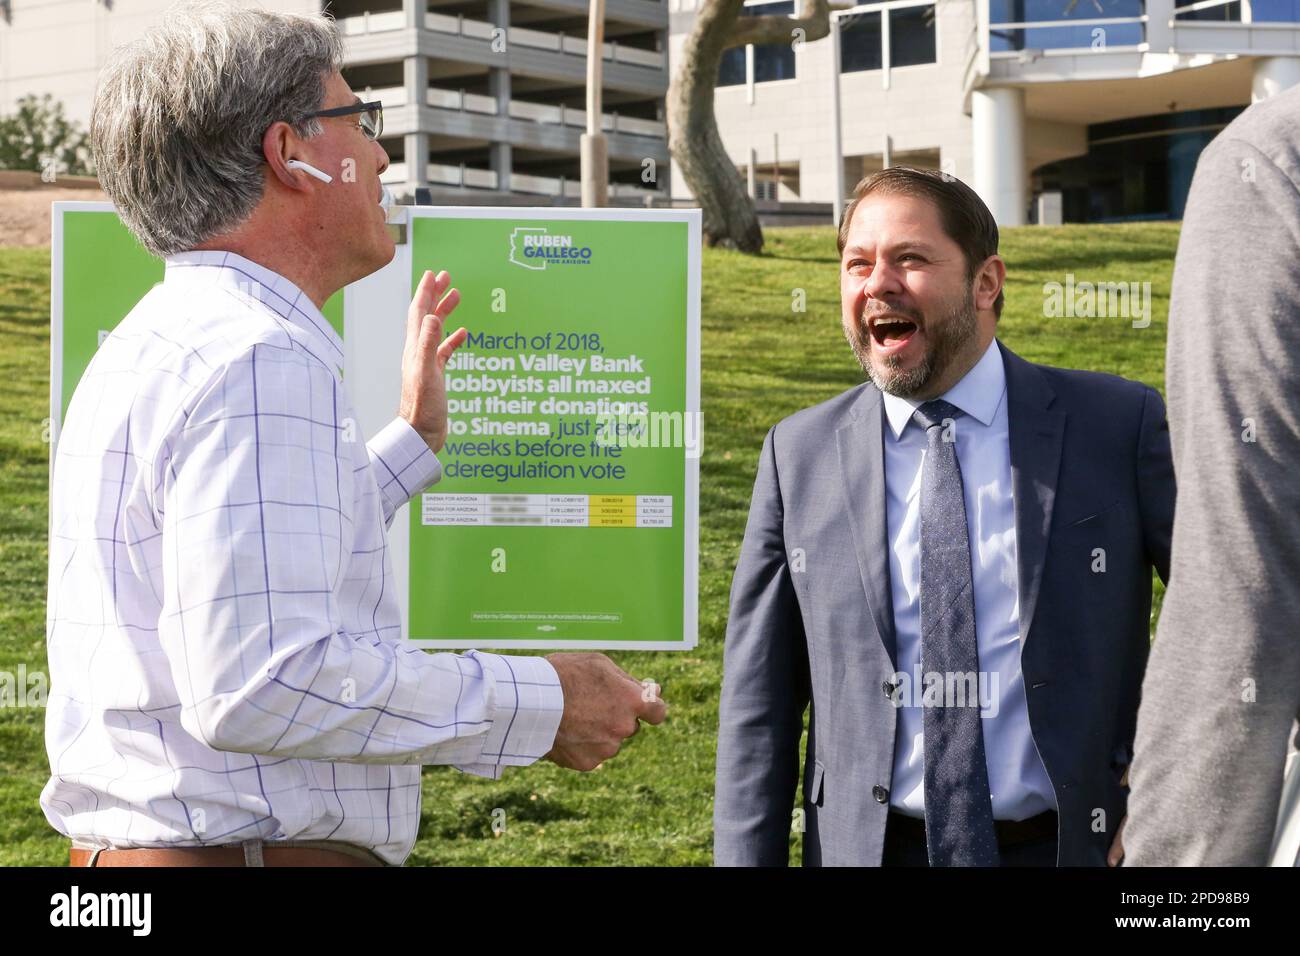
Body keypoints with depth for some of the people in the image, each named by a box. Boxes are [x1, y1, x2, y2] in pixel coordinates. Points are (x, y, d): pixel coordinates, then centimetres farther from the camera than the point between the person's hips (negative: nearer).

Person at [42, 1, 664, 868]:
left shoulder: (152, 344, 14)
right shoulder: (256, 356, -18)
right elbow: (258, 685, -26)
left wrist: (410, 445, 32)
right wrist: (536, 705, -17)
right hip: (249, 848, -10)